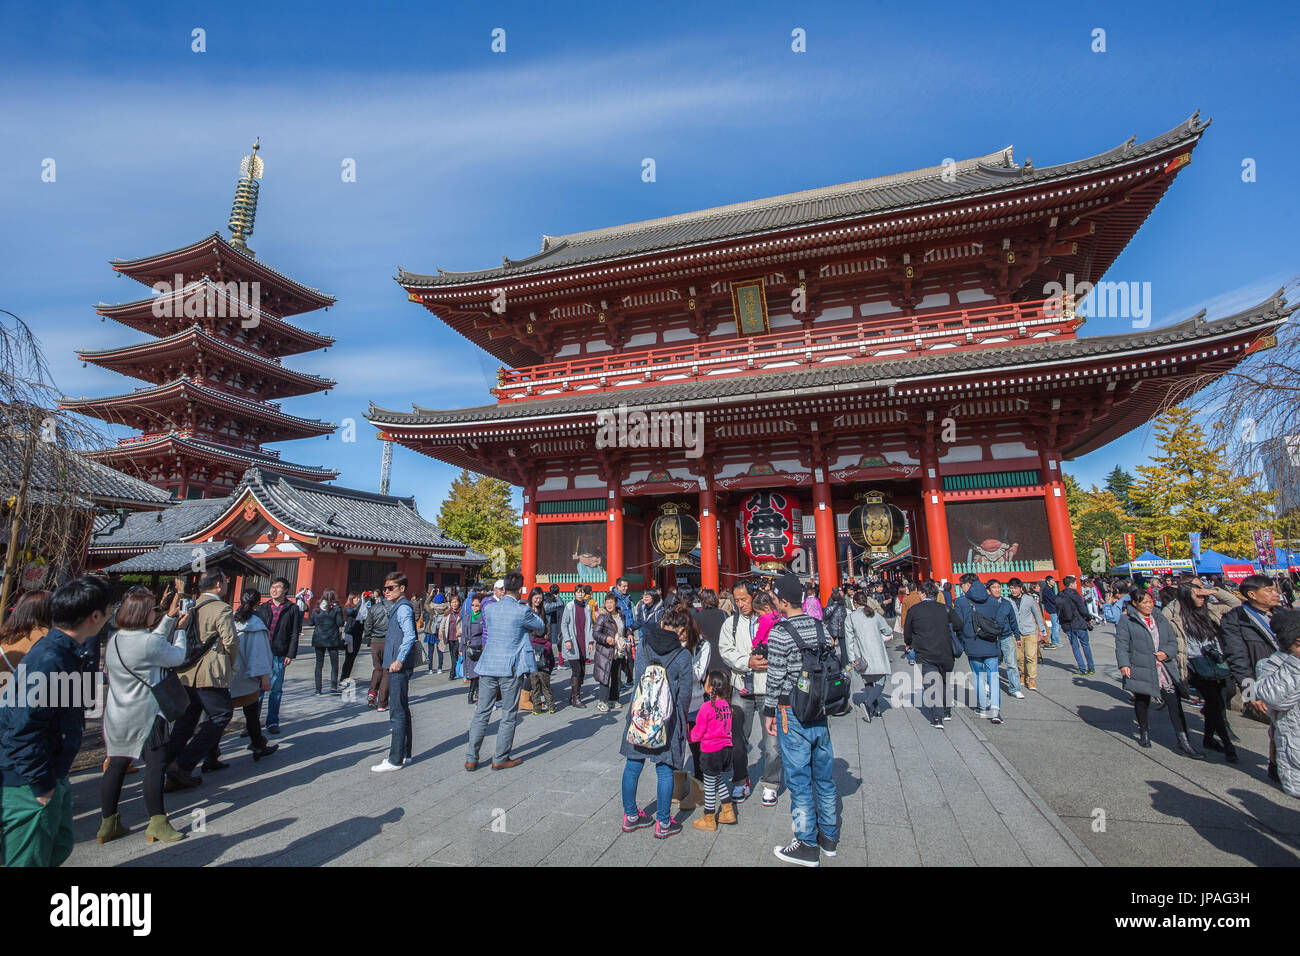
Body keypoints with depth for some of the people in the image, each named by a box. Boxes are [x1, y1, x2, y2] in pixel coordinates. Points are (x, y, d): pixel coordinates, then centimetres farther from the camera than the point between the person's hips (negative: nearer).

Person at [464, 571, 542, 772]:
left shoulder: (490, 609, 2)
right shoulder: (521, 611, -12)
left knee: (482, 712, 12)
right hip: (510, 668, -5)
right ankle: (500, 759, 14)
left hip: (488, 665, 5)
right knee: (509, 715, 8)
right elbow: (540, 625, 4)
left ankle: (471, 759, 16)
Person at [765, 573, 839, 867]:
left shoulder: (779, 634, -18)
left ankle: (807, 846, 18)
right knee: (824, 774, 17)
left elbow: (775, 678, -15)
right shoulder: (820, 627, 1)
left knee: (799, 779, 6)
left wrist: (769, 712, -2)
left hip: (793, 713, -6)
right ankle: (828, 837, 32)